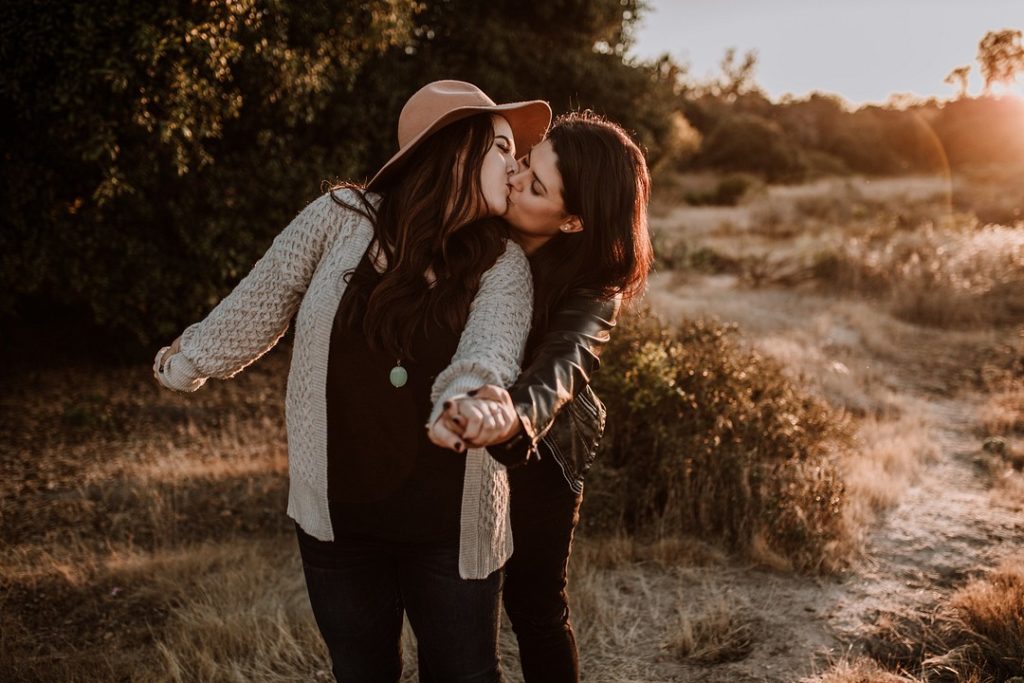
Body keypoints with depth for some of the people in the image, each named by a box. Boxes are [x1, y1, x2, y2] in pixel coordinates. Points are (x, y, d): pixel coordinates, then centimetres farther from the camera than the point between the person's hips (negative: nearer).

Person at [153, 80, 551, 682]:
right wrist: (188, 362, 18)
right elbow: (259, 306, 6)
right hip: (335, 514, 1)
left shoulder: (502, 264, -8)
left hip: (450, 524, 0)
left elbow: (487, 354, -27)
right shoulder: (342, 219, -8)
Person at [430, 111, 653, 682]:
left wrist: (514, 417, -63)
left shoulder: (593, 288, -24)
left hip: (538, 448, -4)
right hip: (462, 440, 4)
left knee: (534, 598, 5)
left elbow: (561, 367, -43)